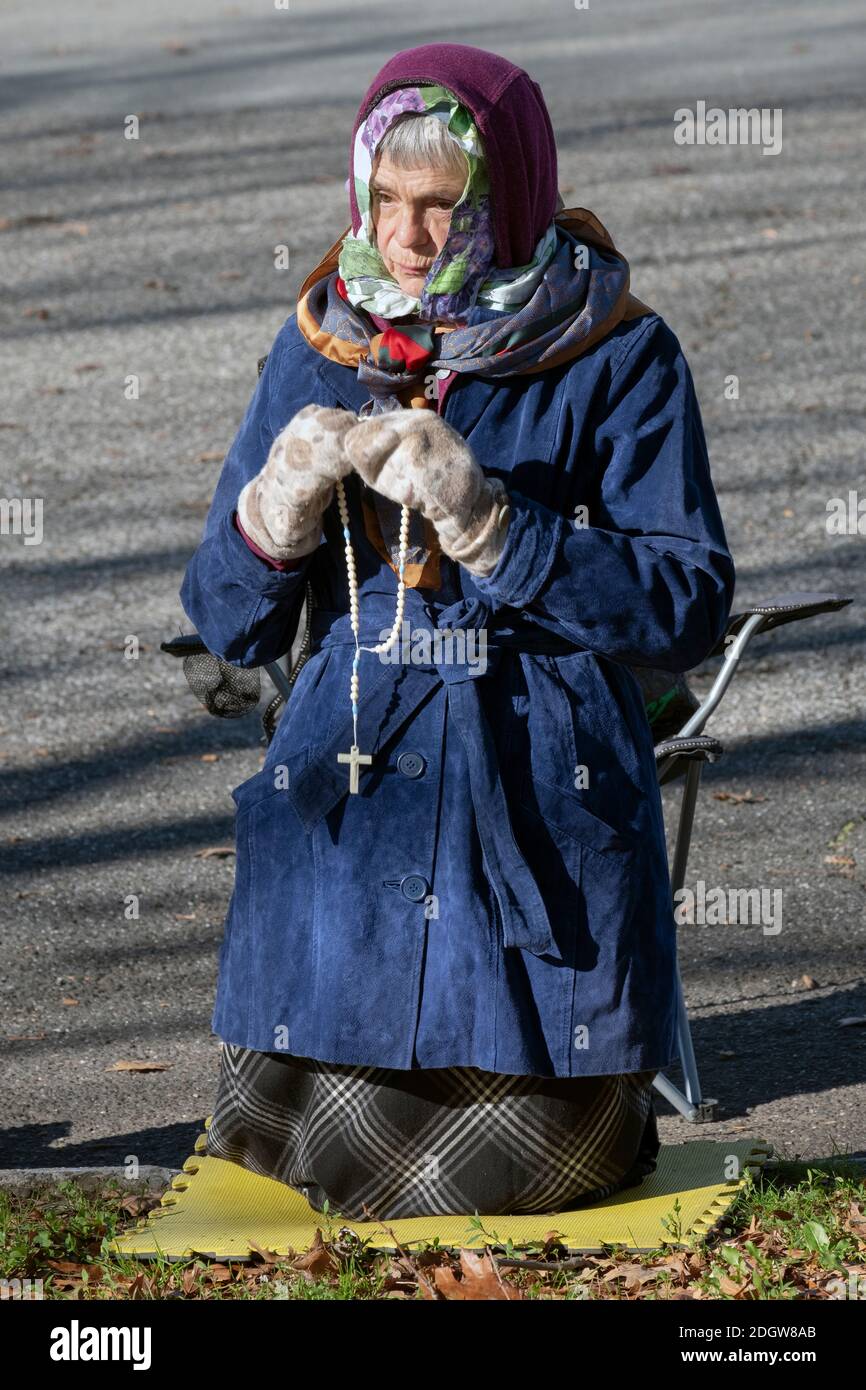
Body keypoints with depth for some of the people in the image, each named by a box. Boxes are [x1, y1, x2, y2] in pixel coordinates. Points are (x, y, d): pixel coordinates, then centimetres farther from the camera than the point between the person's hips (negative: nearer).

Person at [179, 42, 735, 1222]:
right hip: (348, 803, 3)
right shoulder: (320, 350, 6)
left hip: (544, 811, -2)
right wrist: (275, 513, -13)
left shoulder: (618, 359, -4)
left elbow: (689, 613, -11)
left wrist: (489, 525, -21)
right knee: (311, 1149, -1)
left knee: (525, 1166, -2)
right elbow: (228, 623, 8)